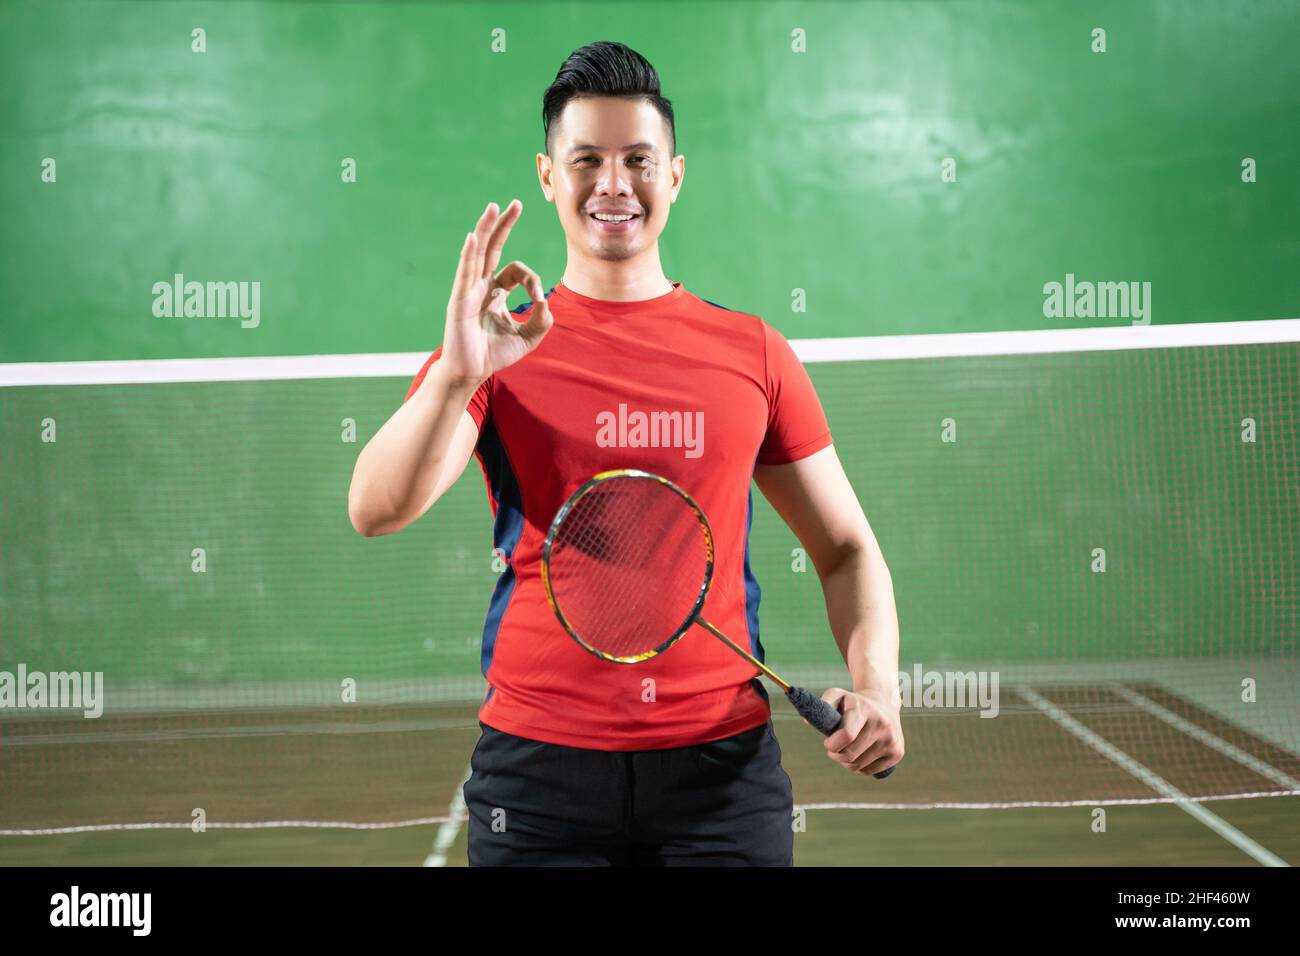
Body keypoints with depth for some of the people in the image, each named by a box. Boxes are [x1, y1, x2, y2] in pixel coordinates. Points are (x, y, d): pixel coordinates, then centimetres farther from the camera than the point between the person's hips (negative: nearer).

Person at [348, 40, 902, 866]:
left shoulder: (753, 354, 5)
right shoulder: (494, 353, 2)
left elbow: (847, 549, 11)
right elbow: (376, 512, -12)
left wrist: (876, 686, -6)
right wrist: (456, 373, -27)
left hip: (721, 762, 1)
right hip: (538, 767, -1)